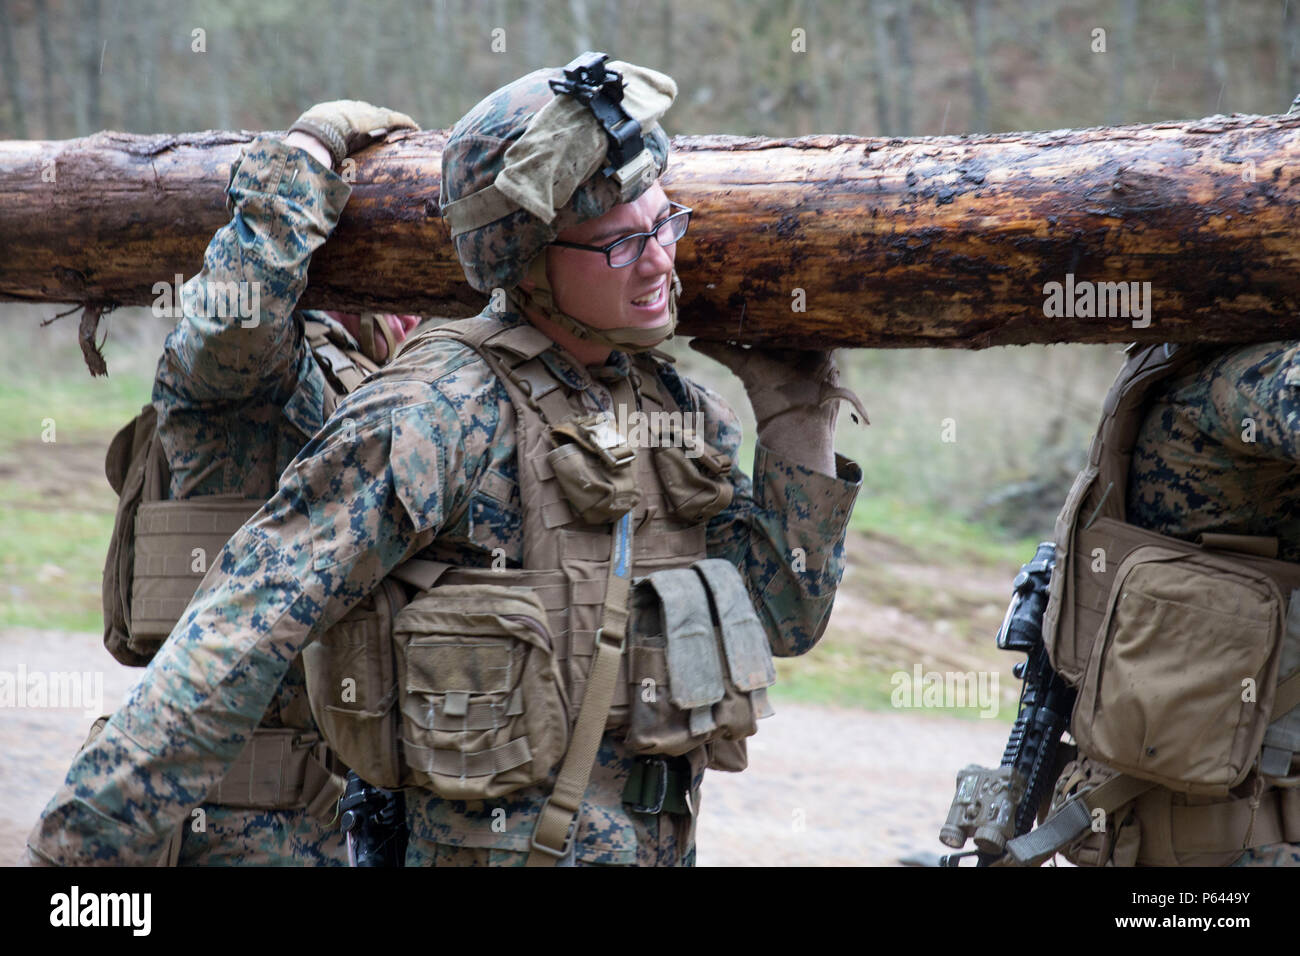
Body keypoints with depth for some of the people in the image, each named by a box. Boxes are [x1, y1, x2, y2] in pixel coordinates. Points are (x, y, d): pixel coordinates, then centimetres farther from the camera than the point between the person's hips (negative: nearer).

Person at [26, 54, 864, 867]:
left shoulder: (679, 407, 7)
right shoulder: (444, 410, -14)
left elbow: (789, 617, 9)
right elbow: (249, 623, -17)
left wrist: (796, 408, 3)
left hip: (663, 843, 7)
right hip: (508, 845, -7)